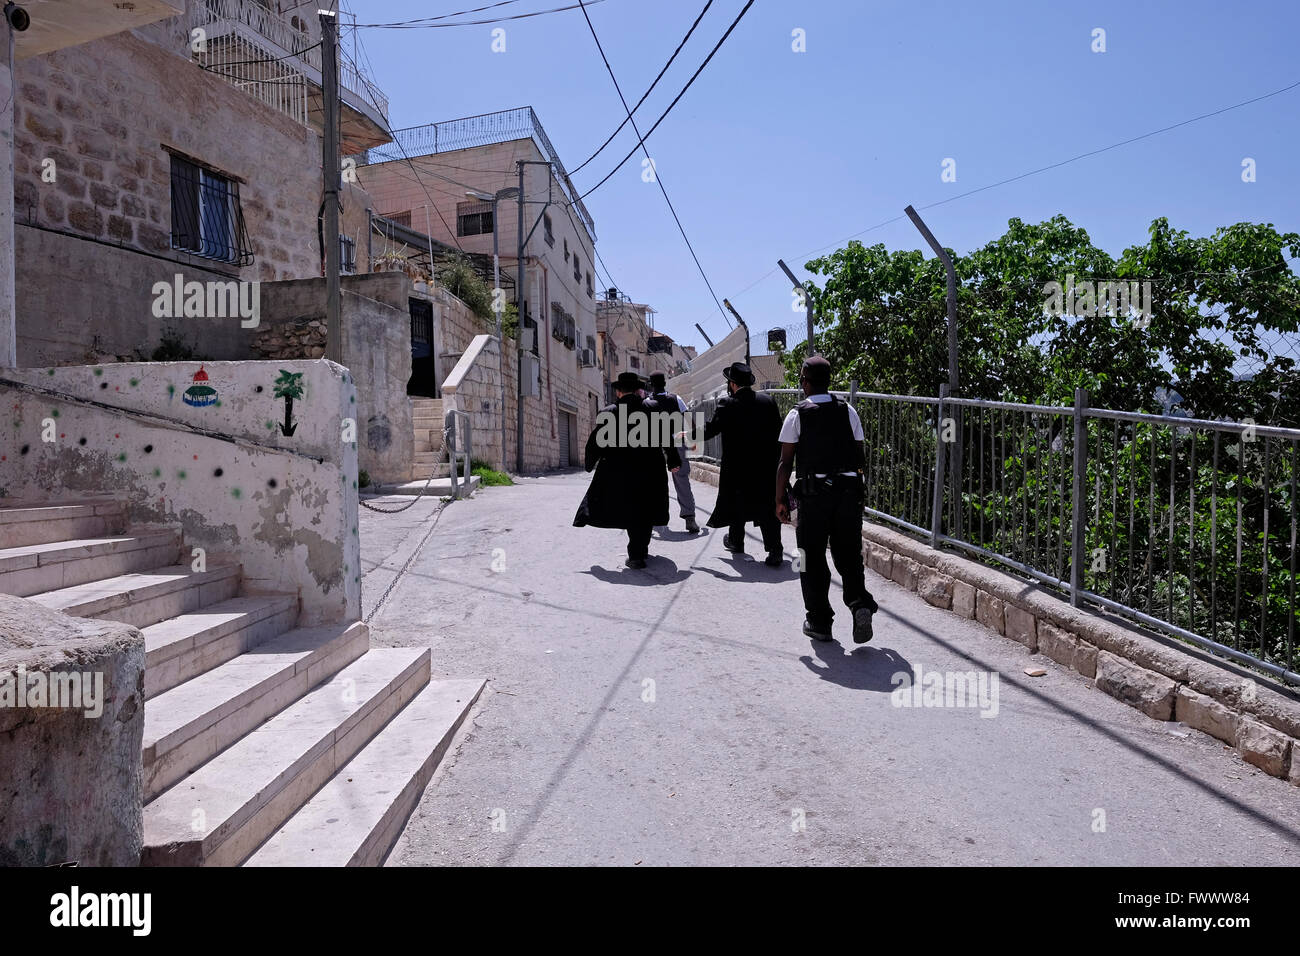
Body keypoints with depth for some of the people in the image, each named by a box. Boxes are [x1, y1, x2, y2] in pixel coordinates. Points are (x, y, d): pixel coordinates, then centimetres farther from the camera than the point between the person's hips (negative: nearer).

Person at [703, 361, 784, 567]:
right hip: (765, 467, 2)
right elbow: (778, 434, 2)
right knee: (767, 507, 3)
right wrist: (776, 461, 10)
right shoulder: (768, 402, 0)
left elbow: (710, 429, -6)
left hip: (736, 467, -2)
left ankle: (735, 541, 35)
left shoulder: (727, 405, -11)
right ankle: (774, 551, -3)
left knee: (735, 504, 18)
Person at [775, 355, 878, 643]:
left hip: (814, 492, -3)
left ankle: (819, 622, 15)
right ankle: (860, 604, -6)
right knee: (848, 555, 14)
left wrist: (780, 499, 1)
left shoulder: (798, 414, -3)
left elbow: (786, 462, -4)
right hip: (849, 488, 3)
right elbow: (860, 457, 8)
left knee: (813, 559, 8)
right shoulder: (848, 411, 7)